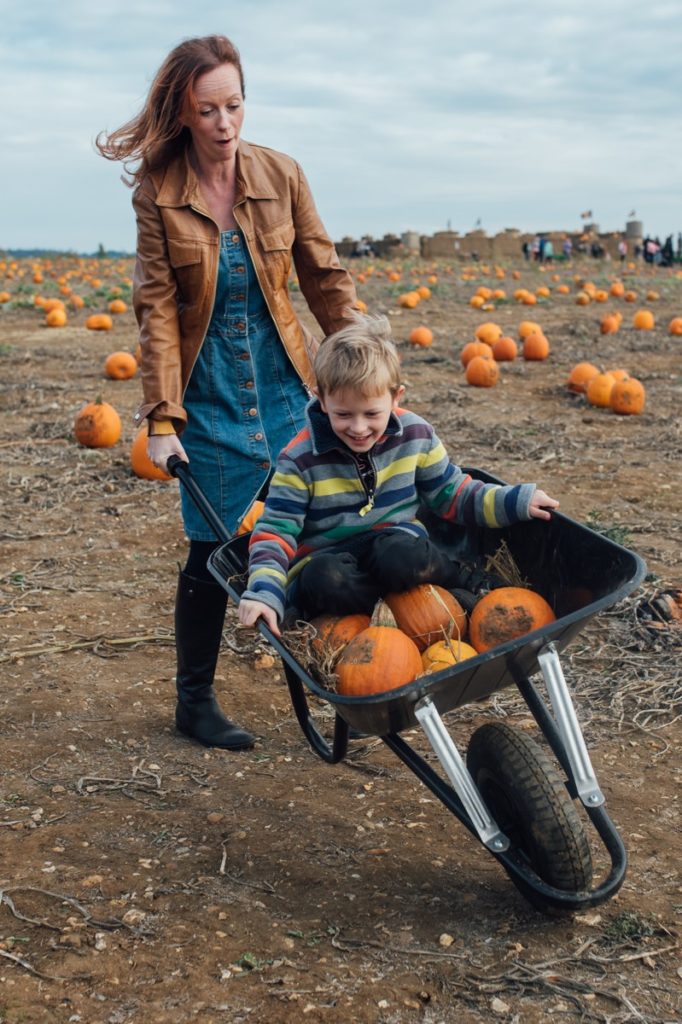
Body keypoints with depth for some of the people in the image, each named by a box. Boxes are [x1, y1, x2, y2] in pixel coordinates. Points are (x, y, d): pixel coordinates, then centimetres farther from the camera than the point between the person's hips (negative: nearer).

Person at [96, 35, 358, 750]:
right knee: (212, 549, 3)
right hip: (208, 394, -2)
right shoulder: (158, 192, -7)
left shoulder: (281, 176, -1)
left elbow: (325, 278, 3)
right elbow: (157, 308, -9)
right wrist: (163, 416, -14)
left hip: (284, 383, 2)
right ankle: (194, 702, 21)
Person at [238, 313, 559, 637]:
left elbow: (452, 493, 11)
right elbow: (275, 531, -11)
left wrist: (515, 501, 1)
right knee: (323, 580, -38)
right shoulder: (300, 460, -12)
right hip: (325, 559, -1)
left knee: (401, 557, -37)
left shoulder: (415, 435, -3)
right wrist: (264, 594, -28)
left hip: (396, 547, 1)